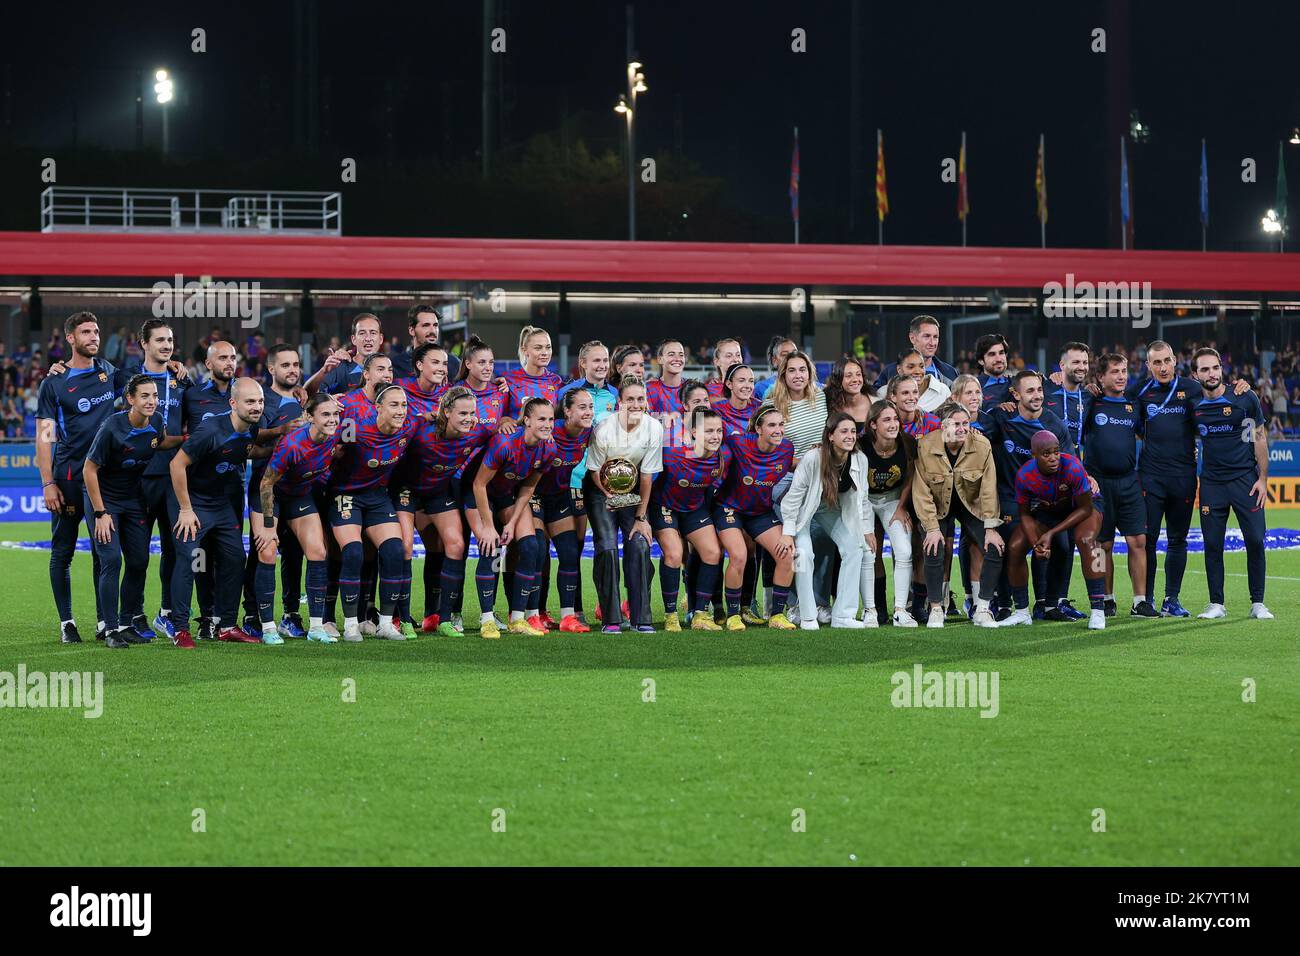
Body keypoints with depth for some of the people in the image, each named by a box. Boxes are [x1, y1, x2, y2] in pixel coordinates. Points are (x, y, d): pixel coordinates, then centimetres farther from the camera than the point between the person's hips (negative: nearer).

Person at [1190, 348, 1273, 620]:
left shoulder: (1245, 399, -5)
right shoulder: (1192, 404, 1)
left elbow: (1260, 438, 0)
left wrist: (1263, 479, -5)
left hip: (1245, 478, -2)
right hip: (1211, 483, 2)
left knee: (1255, 540, -5)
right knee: (1212, 544, 1)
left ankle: (1258, 603, 4)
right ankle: (1216, 604, 9)